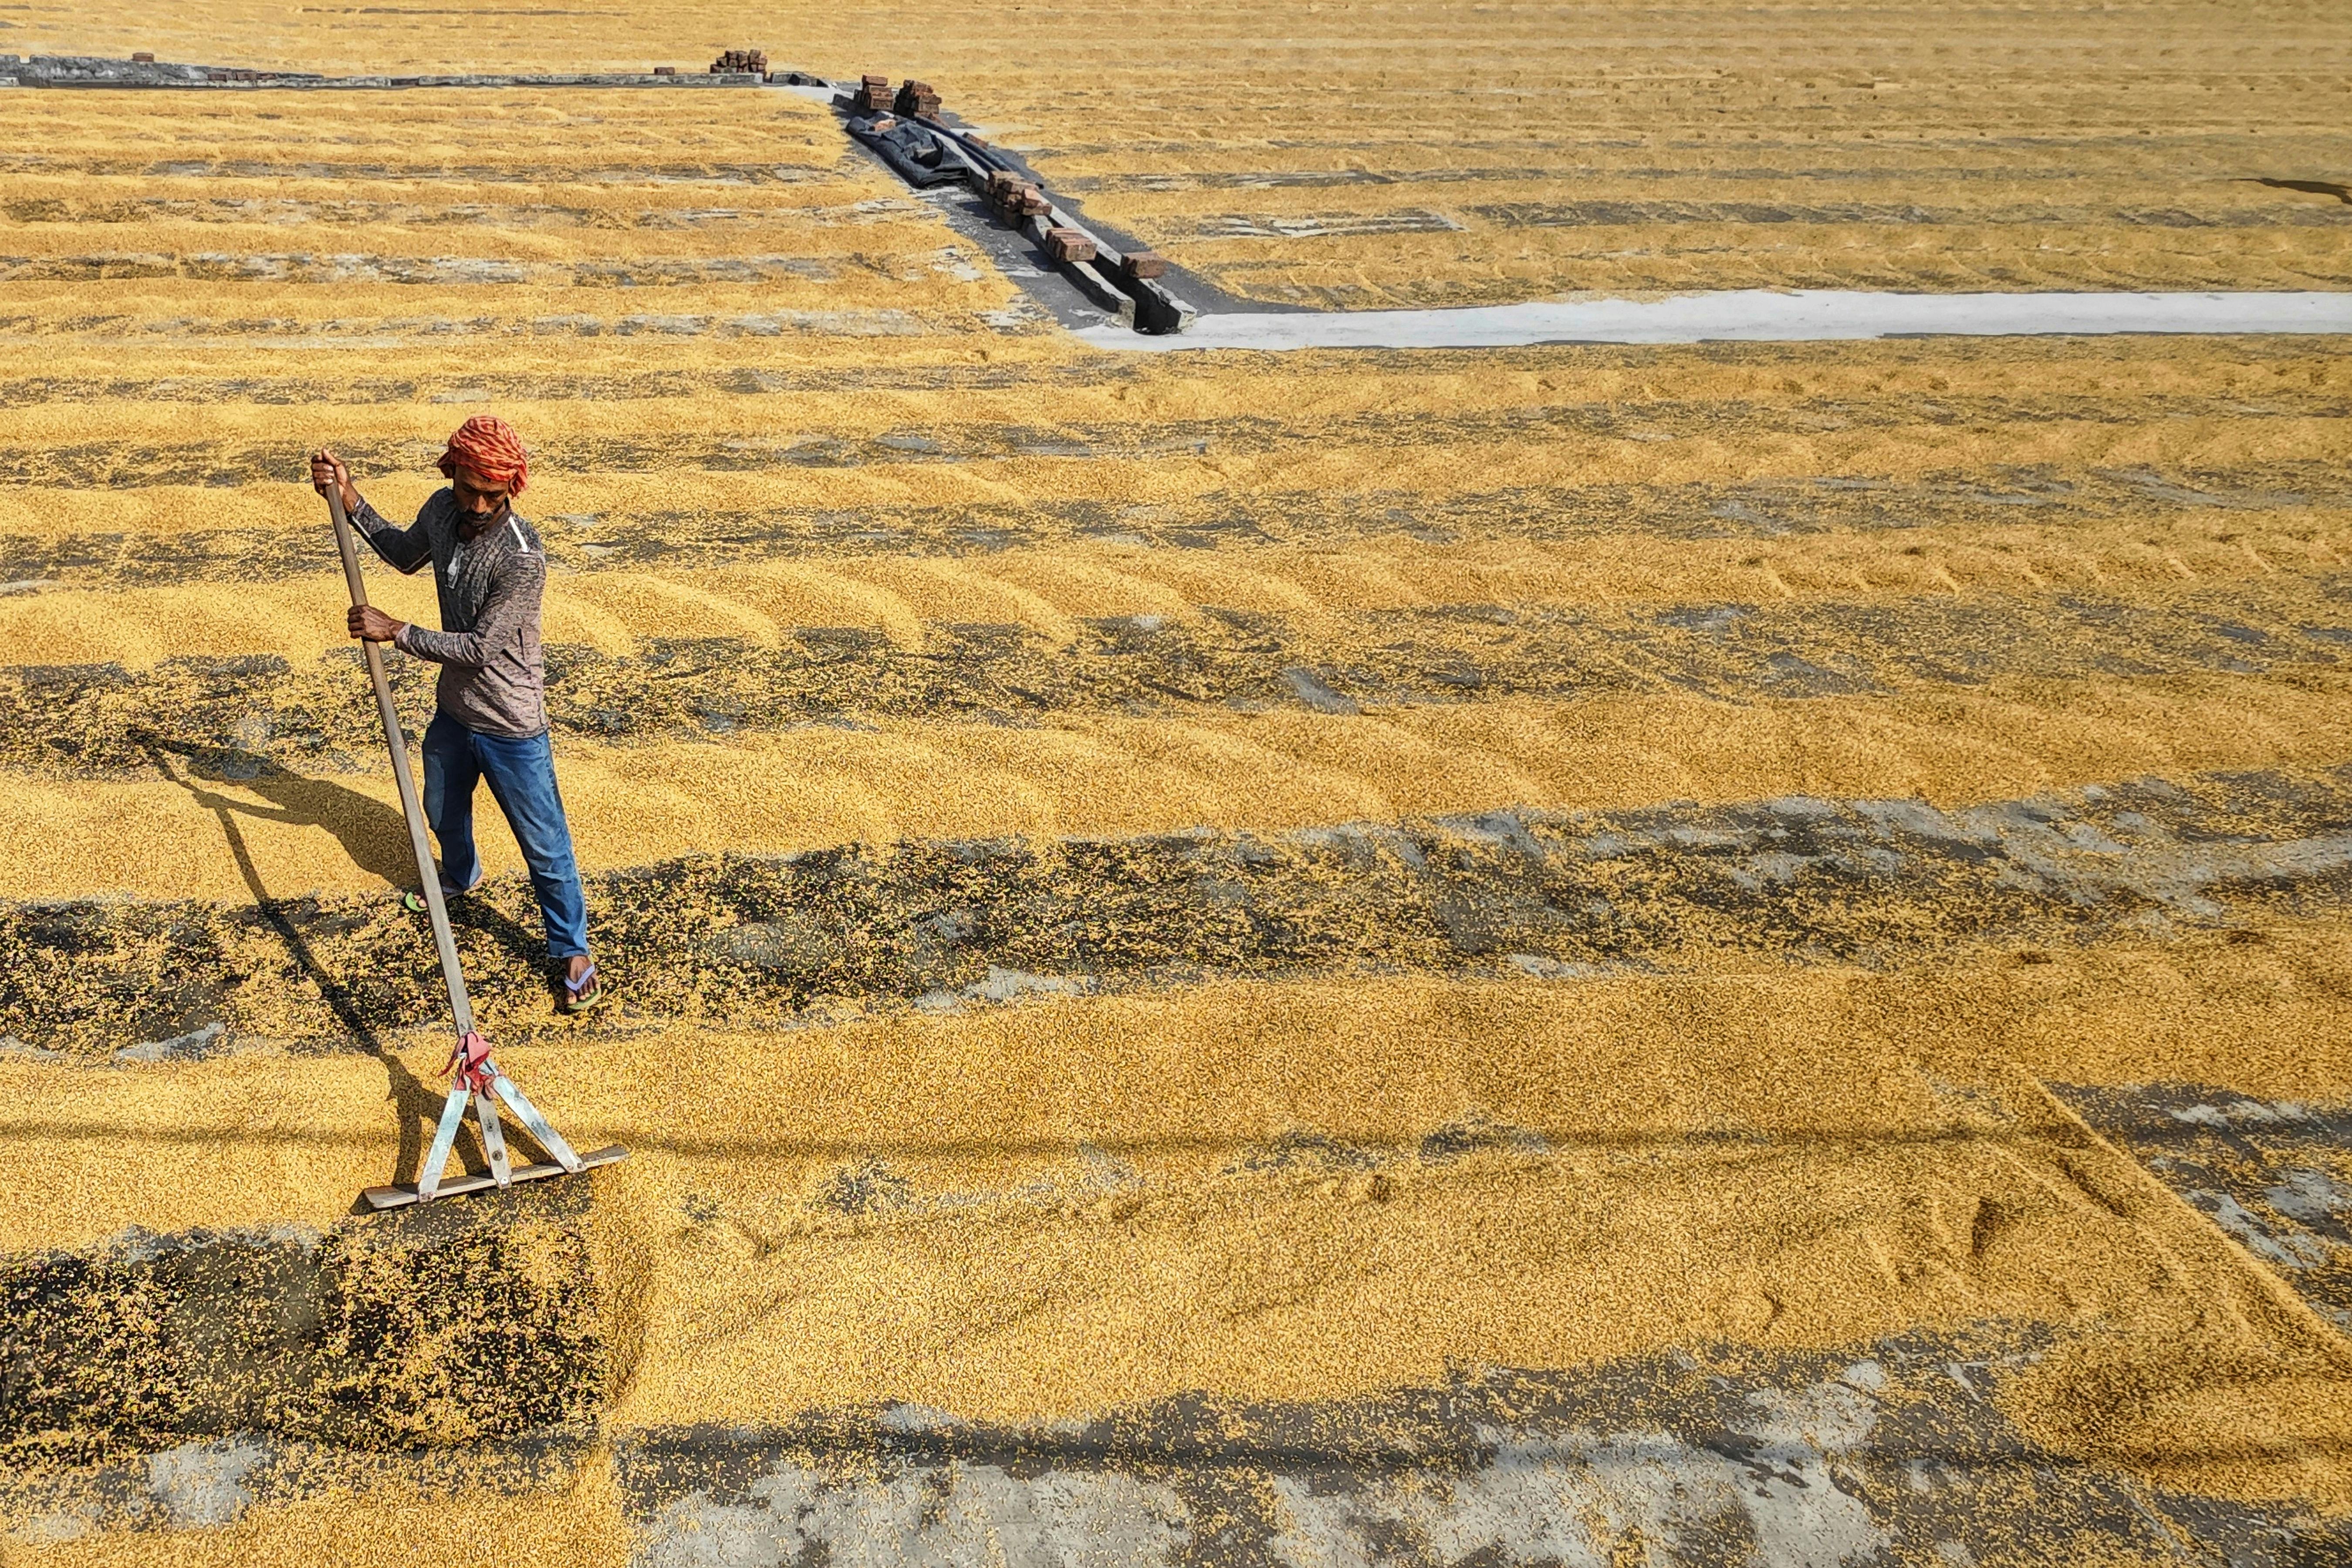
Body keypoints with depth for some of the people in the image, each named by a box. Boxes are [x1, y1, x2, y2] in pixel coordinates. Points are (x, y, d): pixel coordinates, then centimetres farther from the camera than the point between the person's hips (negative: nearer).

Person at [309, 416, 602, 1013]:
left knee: (544, 846, 5)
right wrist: (349, 498, 7)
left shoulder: (522, 560, -31)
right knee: (443, 812, 32)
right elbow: (406, 554, 15)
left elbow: (480, 647, -28)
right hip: (453, 709, 8)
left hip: (511, 728, -7)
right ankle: (461, 876, 63)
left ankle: (572, 951, 23)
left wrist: (395, 632, -23)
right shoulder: (443, 509, -9)